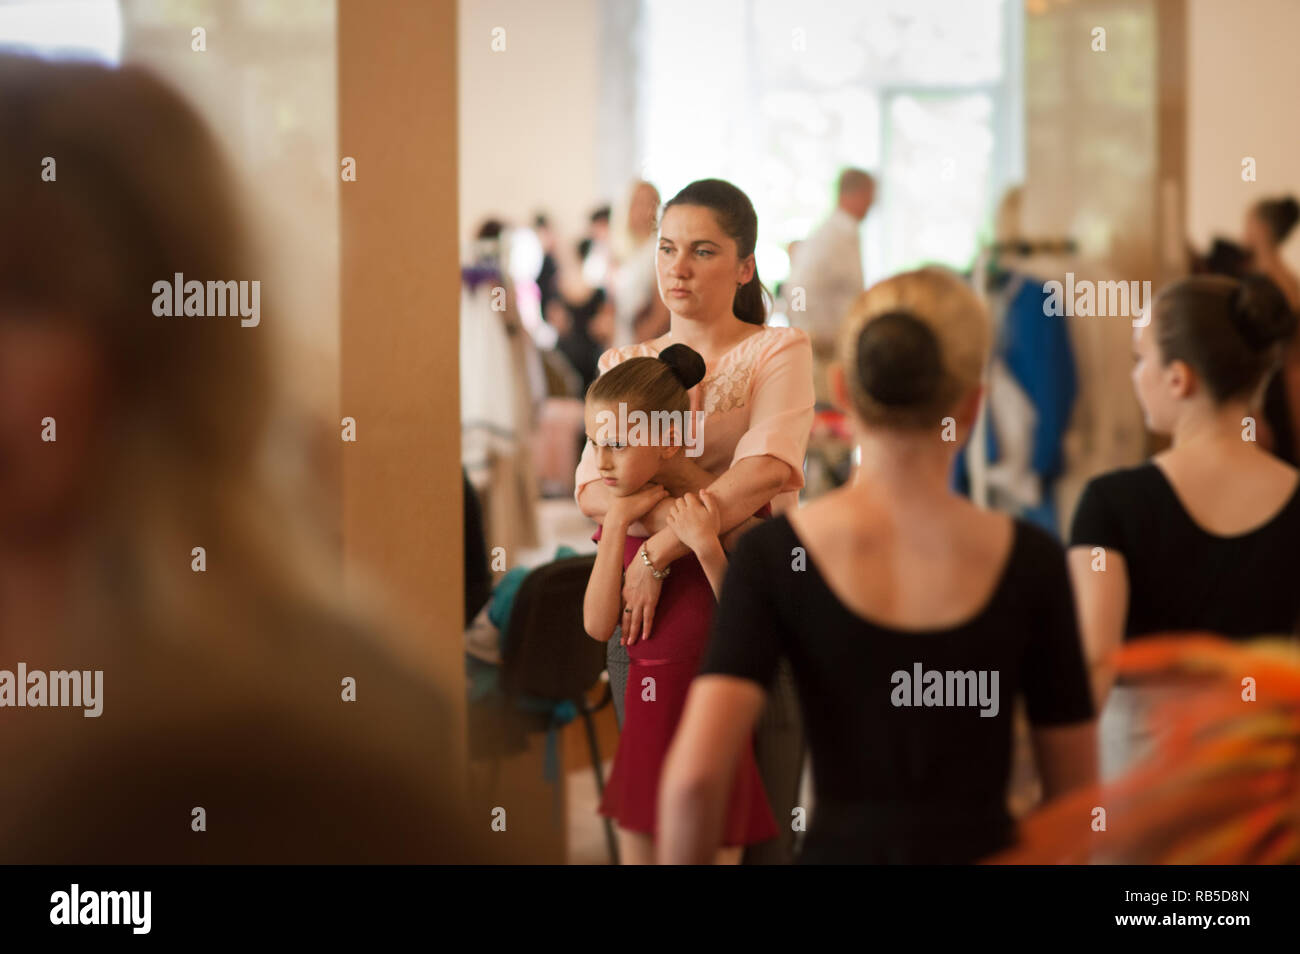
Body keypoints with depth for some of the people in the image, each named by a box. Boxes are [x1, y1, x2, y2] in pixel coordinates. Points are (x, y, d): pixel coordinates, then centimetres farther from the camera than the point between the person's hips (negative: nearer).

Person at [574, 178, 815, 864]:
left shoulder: (779, 351, -1)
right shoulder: (623, 364, 11)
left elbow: (764, 472, -17)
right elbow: (593, 487, -4)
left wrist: (658, 553, -22)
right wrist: (680, 511, -22)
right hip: (649, 608, 3)